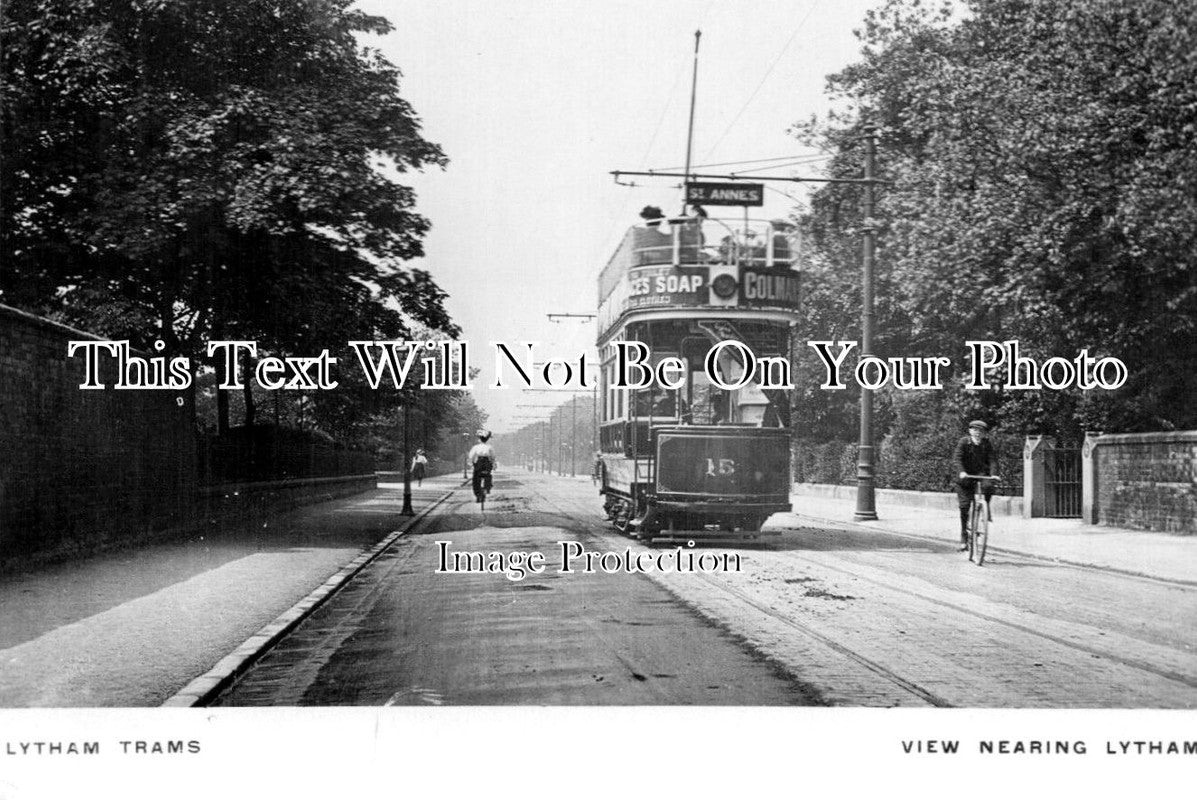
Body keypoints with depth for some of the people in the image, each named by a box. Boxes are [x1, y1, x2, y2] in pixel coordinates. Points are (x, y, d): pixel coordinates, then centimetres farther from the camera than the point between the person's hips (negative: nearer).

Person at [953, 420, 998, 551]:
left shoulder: (987, 444, -1)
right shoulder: (964, 442, -7)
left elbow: (992, 460, -9)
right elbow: (957, 457, -19)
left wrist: (993, 474, -26)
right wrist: (962, 471, -35)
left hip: (981, 473, 1)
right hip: (965, 476, -1)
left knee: (988, 487, -33)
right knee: (964, 505, -6)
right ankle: (964, 536, 6)